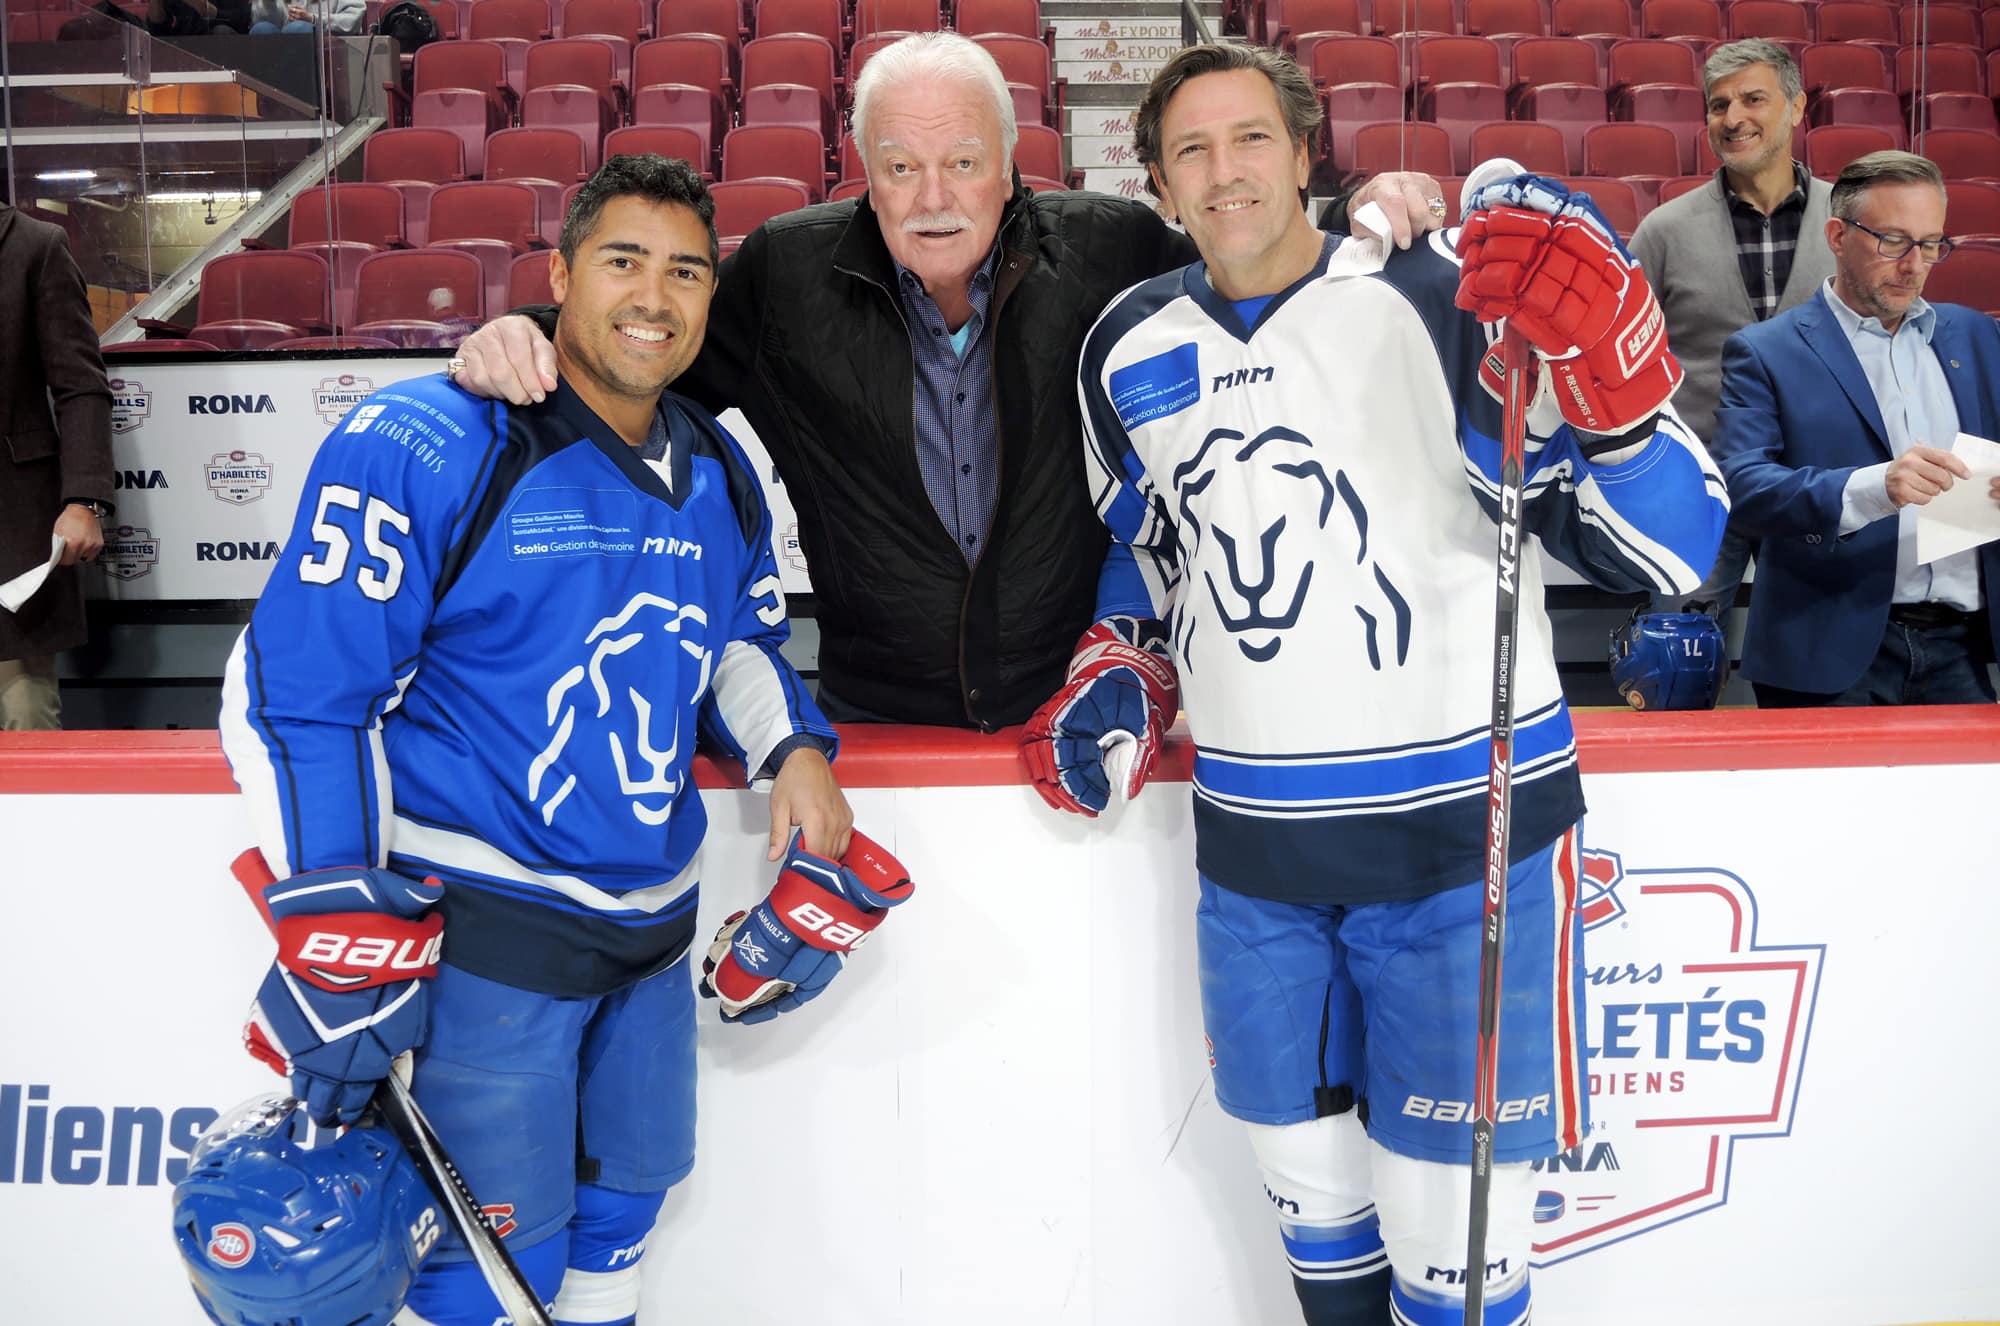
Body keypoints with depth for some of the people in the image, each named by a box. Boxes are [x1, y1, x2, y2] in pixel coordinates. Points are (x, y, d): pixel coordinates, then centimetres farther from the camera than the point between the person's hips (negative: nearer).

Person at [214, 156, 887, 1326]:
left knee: (629, 1198, 23)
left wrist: (793, 748, -1)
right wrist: (339, 940, -19)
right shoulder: (420, 449, -17)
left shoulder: (720, 473, 4)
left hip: (655, 918, 7)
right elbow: (292, 695, -17)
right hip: (481, 923, -6)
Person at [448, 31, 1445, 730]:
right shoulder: (785, 273, -5)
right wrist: (521, 343, -13)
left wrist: (1365, 220, -7)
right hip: (873, 717, 0)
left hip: (1081, 712, 0)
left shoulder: (1112, 250, -5)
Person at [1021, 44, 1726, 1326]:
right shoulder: (1131, 350, 6)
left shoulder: (1448, 296, -11)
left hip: (1464, 826, -4)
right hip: (1254, 843, 5)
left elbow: (1666, 544, -13)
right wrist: (1119, 670, 7)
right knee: (1308, 1175, 20)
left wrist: (1610, 366, -30)